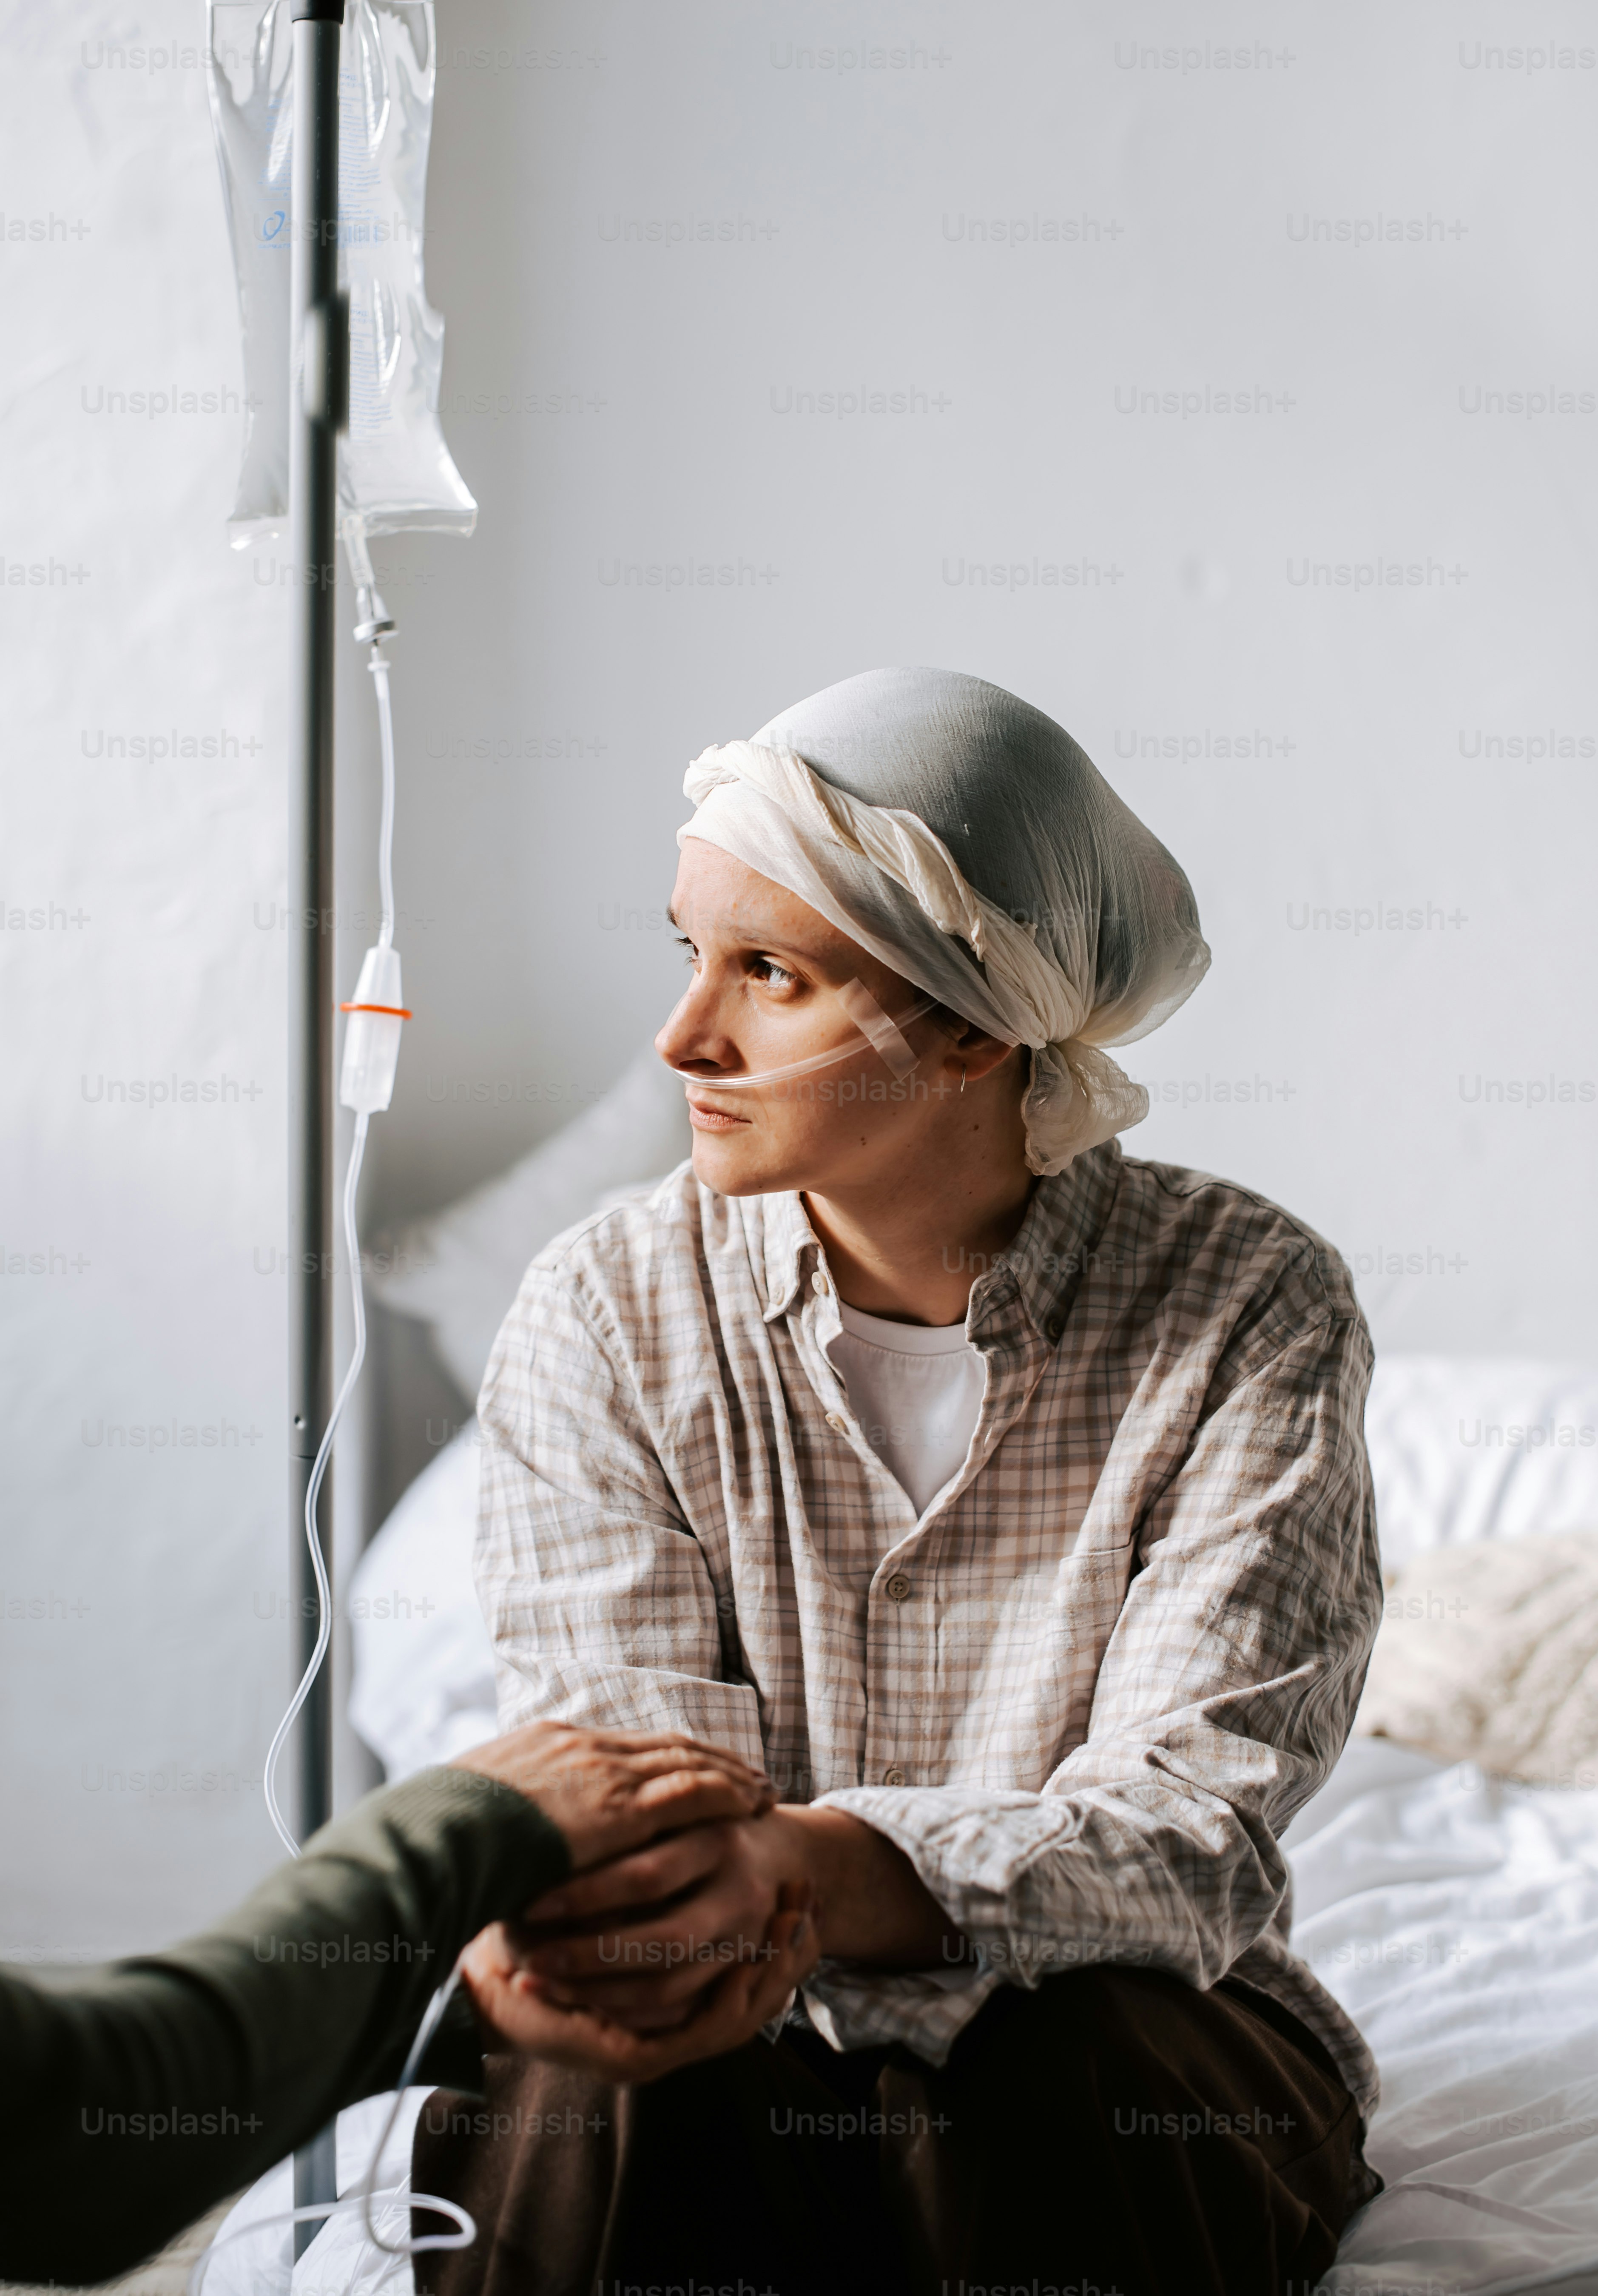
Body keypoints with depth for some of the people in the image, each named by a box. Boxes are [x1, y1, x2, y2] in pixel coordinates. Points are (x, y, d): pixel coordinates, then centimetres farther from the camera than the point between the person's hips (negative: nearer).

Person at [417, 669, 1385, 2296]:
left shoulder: (1247, 1310, -11)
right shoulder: (606, 1314, -5)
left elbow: (1186, 1828, -21)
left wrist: (799, 1871, -41)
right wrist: (565, 1917, -40)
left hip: (1123, 2058, 0)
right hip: (738, 2054, 0)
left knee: (1051, 2080, -33)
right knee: (602, 2080, -32)